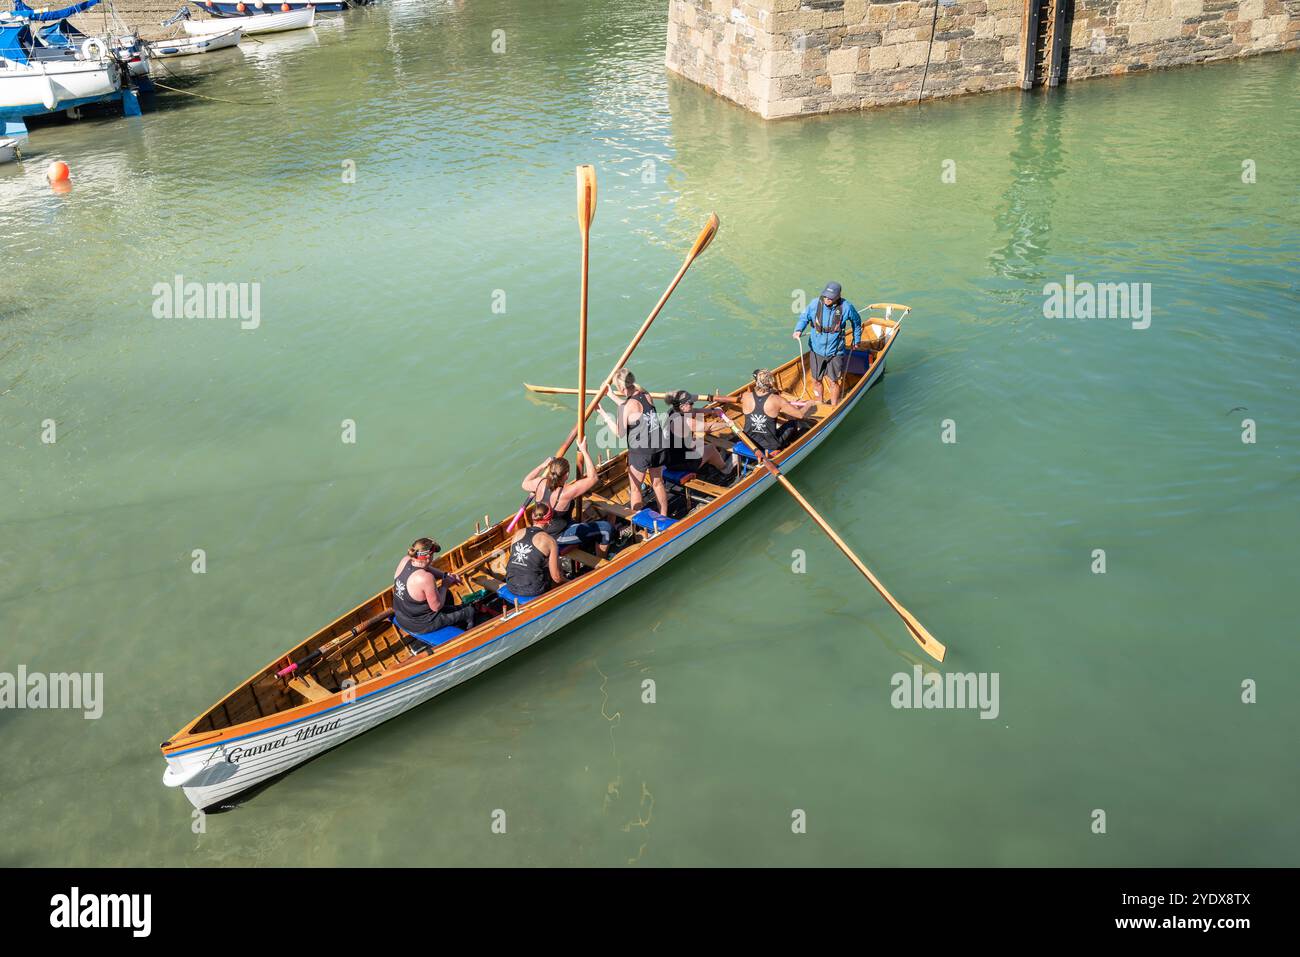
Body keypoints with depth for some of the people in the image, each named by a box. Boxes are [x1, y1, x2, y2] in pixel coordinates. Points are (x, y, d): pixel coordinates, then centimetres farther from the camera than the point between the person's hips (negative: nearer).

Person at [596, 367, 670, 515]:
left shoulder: (625, 407, -19)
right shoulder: (646, 395, 0)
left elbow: (619, 433, -8)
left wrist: (602, 413, -4)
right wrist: (611, 395, 24)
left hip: (640, 452, -7)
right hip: (658, 447, 7)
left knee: (634, 488, 12)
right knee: (658, 483, 23)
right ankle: (664, 518, 36)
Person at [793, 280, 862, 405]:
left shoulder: (846, 307, -13)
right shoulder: (815, 304, -12)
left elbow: (856, 322, 7)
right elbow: (804, 318, 3)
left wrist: (856, 340, 18)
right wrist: (798, 330, -19)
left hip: (835, 352, -2)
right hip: (816, 349, 2)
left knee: (833, 382, 6)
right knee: (816, 381, 12)